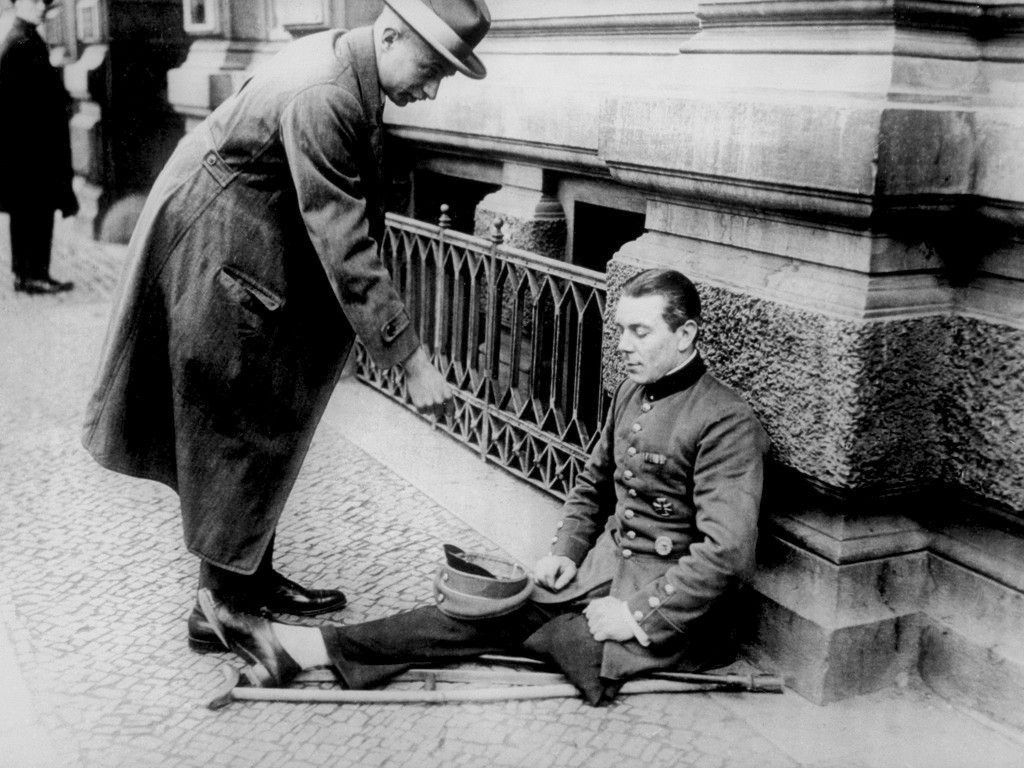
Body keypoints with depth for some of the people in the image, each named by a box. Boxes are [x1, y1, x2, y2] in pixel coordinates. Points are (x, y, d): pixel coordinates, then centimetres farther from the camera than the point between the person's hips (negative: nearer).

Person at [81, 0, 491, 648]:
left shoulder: (350, 64, 0)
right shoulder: (320, 98, -30)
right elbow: (344, 248, -31)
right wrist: (410, 359, -27)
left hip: (263, 249, 10)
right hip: (213, 250, -10)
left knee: (264, 425, 15)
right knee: (237, 431, 0)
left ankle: (250, 582, 28)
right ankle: (222, 609, 14)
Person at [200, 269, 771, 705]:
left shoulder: (725, 421, -17)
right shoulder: (633, 391, 10)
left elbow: (728, 553, -23)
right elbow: (593, 484, 20)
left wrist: (639, 616, -22)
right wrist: (566, 550, 4)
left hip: (675, 599, -7)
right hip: (607, 561, 7)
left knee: (508, 618, -20)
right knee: (491, 605, -12)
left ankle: (312, 648, -21)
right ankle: (305, 649, -19)